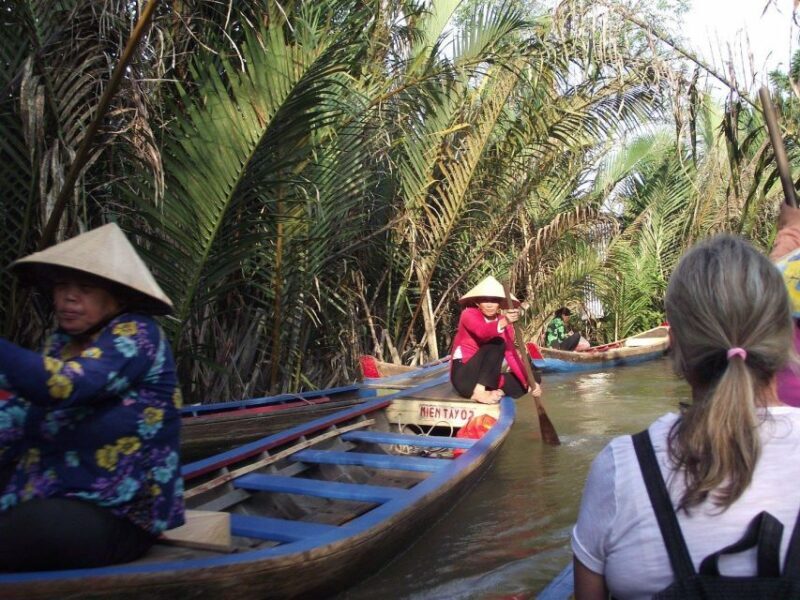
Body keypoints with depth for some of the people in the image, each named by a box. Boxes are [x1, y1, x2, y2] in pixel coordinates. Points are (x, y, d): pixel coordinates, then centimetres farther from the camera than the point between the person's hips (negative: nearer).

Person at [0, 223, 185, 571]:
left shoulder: (136, 333, -13)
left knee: (35, 523, -29)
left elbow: (59, 385, -28)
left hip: (117, 516, -7)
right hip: (54, 497, 7)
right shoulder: (63, 341, 9)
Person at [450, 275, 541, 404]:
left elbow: (511, 354, -4)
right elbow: (482, 332, -33)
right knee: (497, 343, -26)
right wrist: (504, 322, -51)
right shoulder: (469, 313, -11)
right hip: (464, 376, -6)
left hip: (485, 377, 6)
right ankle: (479, 391, -31)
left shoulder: (504, 323, 4)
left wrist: (528, 382, -15)